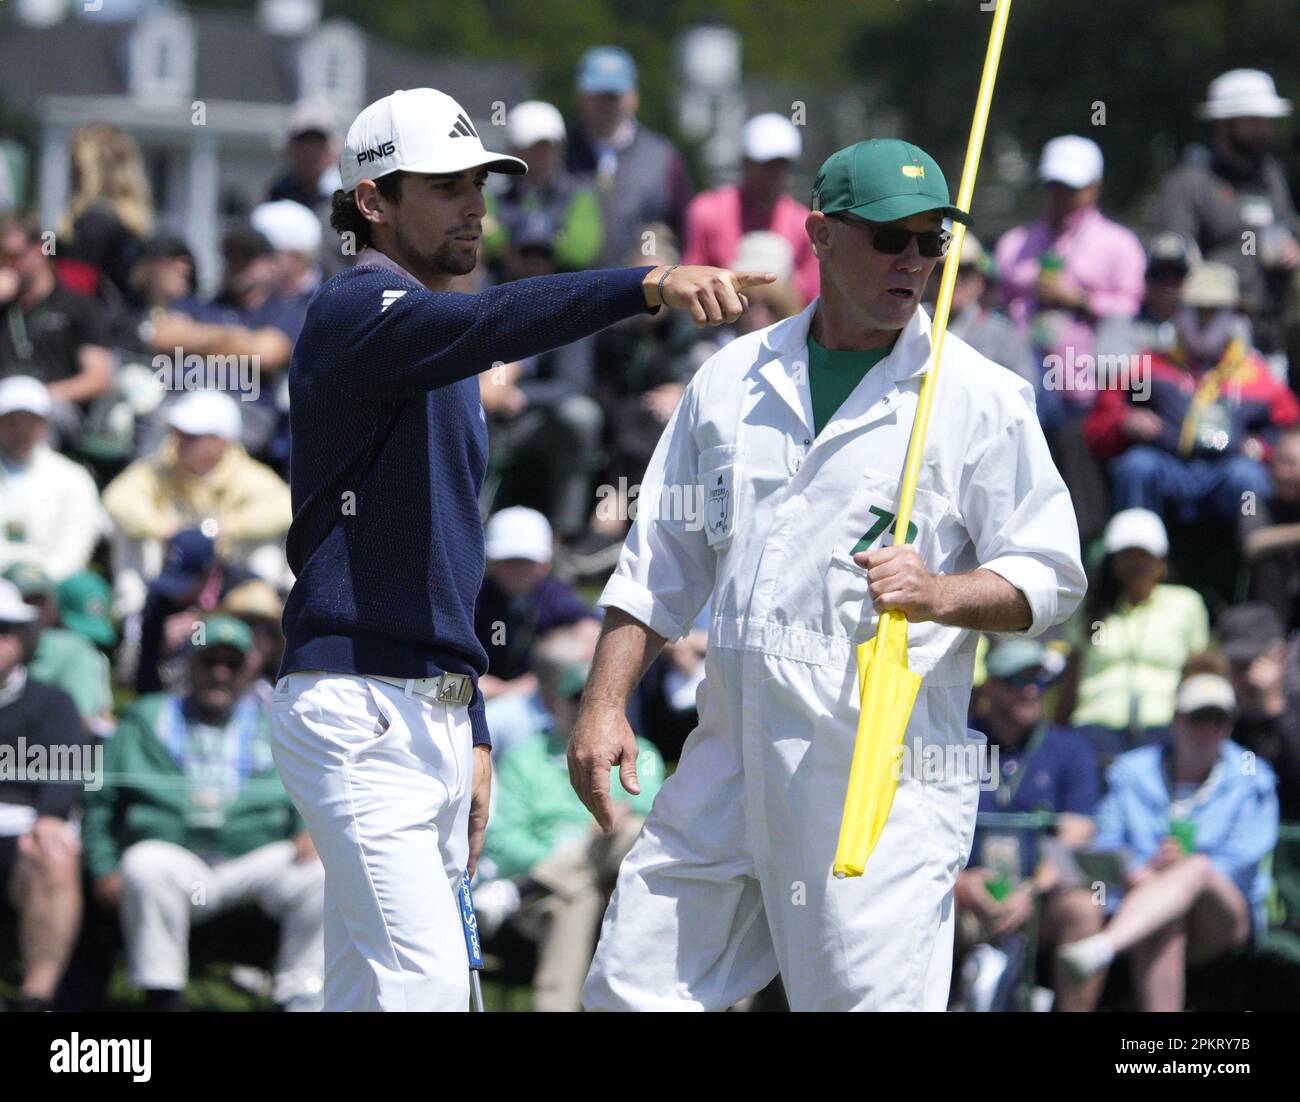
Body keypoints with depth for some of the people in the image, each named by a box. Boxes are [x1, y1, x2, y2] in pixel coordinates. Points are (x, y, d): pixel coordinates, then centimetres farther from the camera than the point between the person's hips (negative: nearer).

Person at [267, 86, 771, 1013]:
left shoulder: (440, 355, 22)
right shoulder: (359, 313, -10)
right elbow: (494, 323, -32)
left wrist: (472, 733, 23)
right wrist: (650, 286, -47)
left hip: (435, 717, 10)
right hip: (358, 703, -10)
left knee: (370, 993, 9)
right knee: (425, 984, -19)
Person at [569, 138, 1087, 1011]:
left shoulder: (982, 399, 1)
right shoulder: (731, 380, 14)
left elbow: (1053, 577, -1)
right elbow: (662, 563, 19)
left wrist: (940, 594, -19)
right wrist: (605, 703, 8)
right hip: (730, 758, 5)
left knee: (869, 997, -12)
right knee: (632, 991, 4)